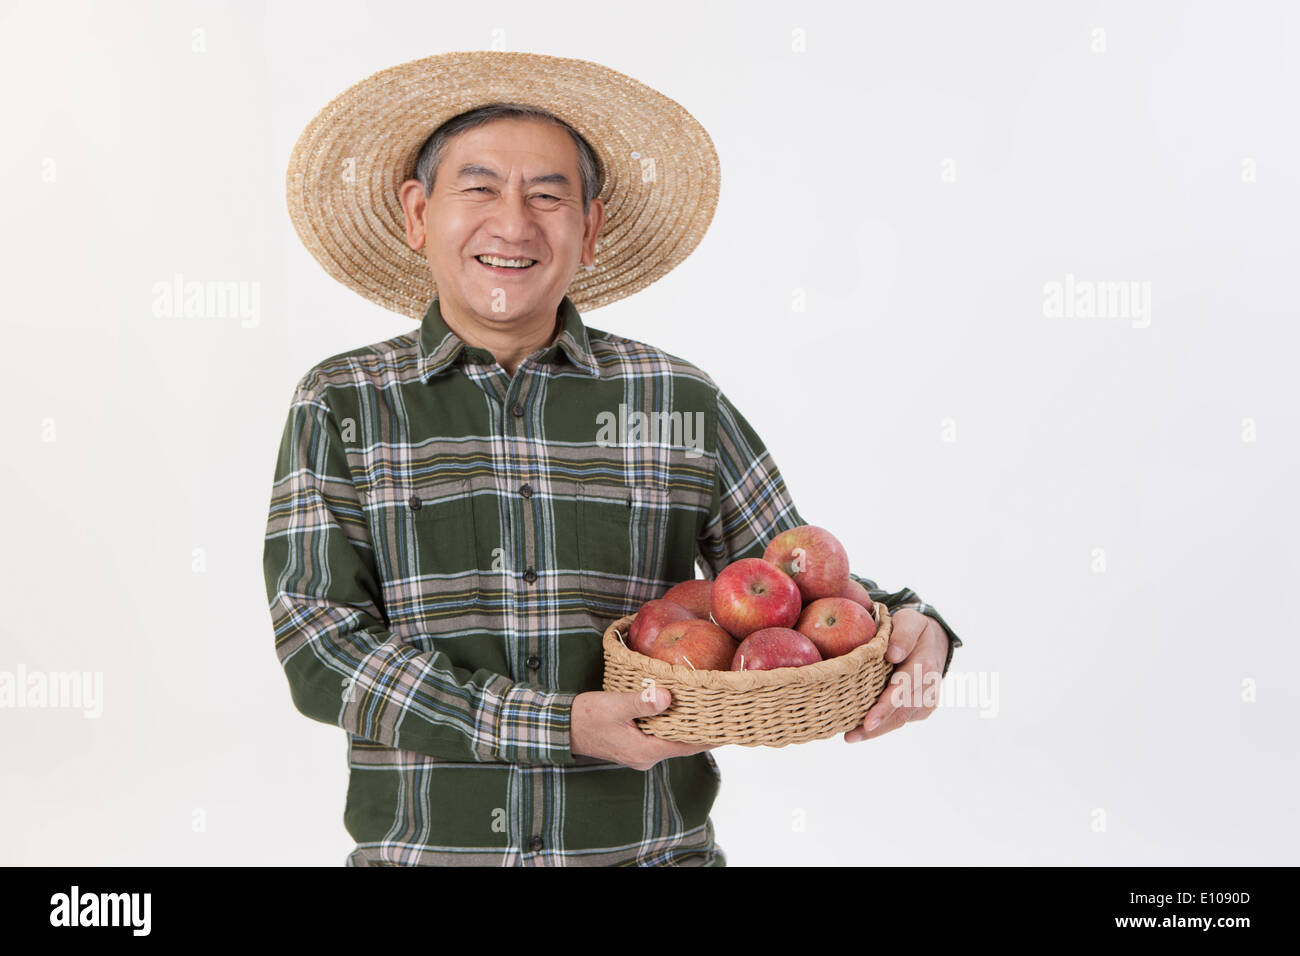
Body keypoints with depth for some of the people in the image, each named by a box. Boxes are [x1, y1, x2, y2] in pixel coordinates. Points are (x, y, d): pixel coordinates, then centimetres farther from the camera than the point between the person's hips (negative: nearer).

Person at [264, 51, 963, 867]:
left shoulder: (679, 402, 2)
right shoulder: (339, 407, 1)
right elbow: (319, 646, -8)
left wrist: (908, 626, -14)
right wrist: (559, 729, -16)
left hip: (651, 848, 1)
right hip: (422, 848, -1)